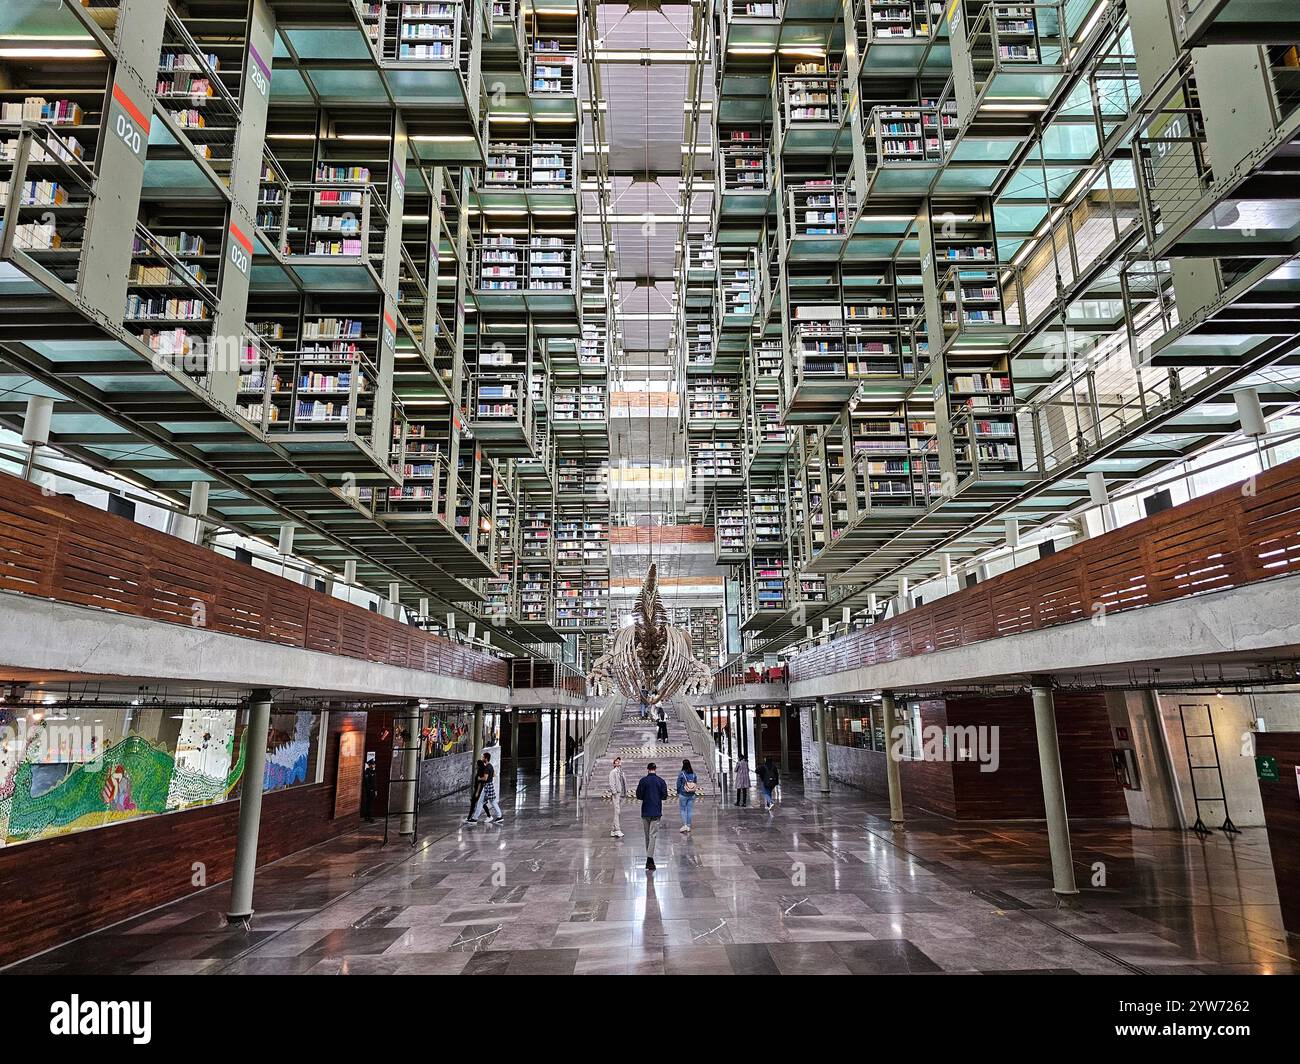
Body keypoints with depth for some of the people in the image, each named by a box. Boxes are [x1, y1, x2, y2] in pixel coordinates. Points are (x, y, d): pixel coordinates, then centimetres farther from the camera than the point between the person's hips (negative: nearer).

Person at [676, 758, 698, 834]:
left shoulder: (681, 774, -13)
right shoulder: (694, 774, -3)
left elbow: (678, 785, -7)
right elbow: (696, 784, 4)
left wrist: (678, 793, 7)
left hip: (683, 795, -3)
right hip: (692, 795, 4)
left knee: (683, 810, 7)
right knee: (690, 810, 11)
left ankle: (684, 825, -4)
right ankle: (688, 826, 15)